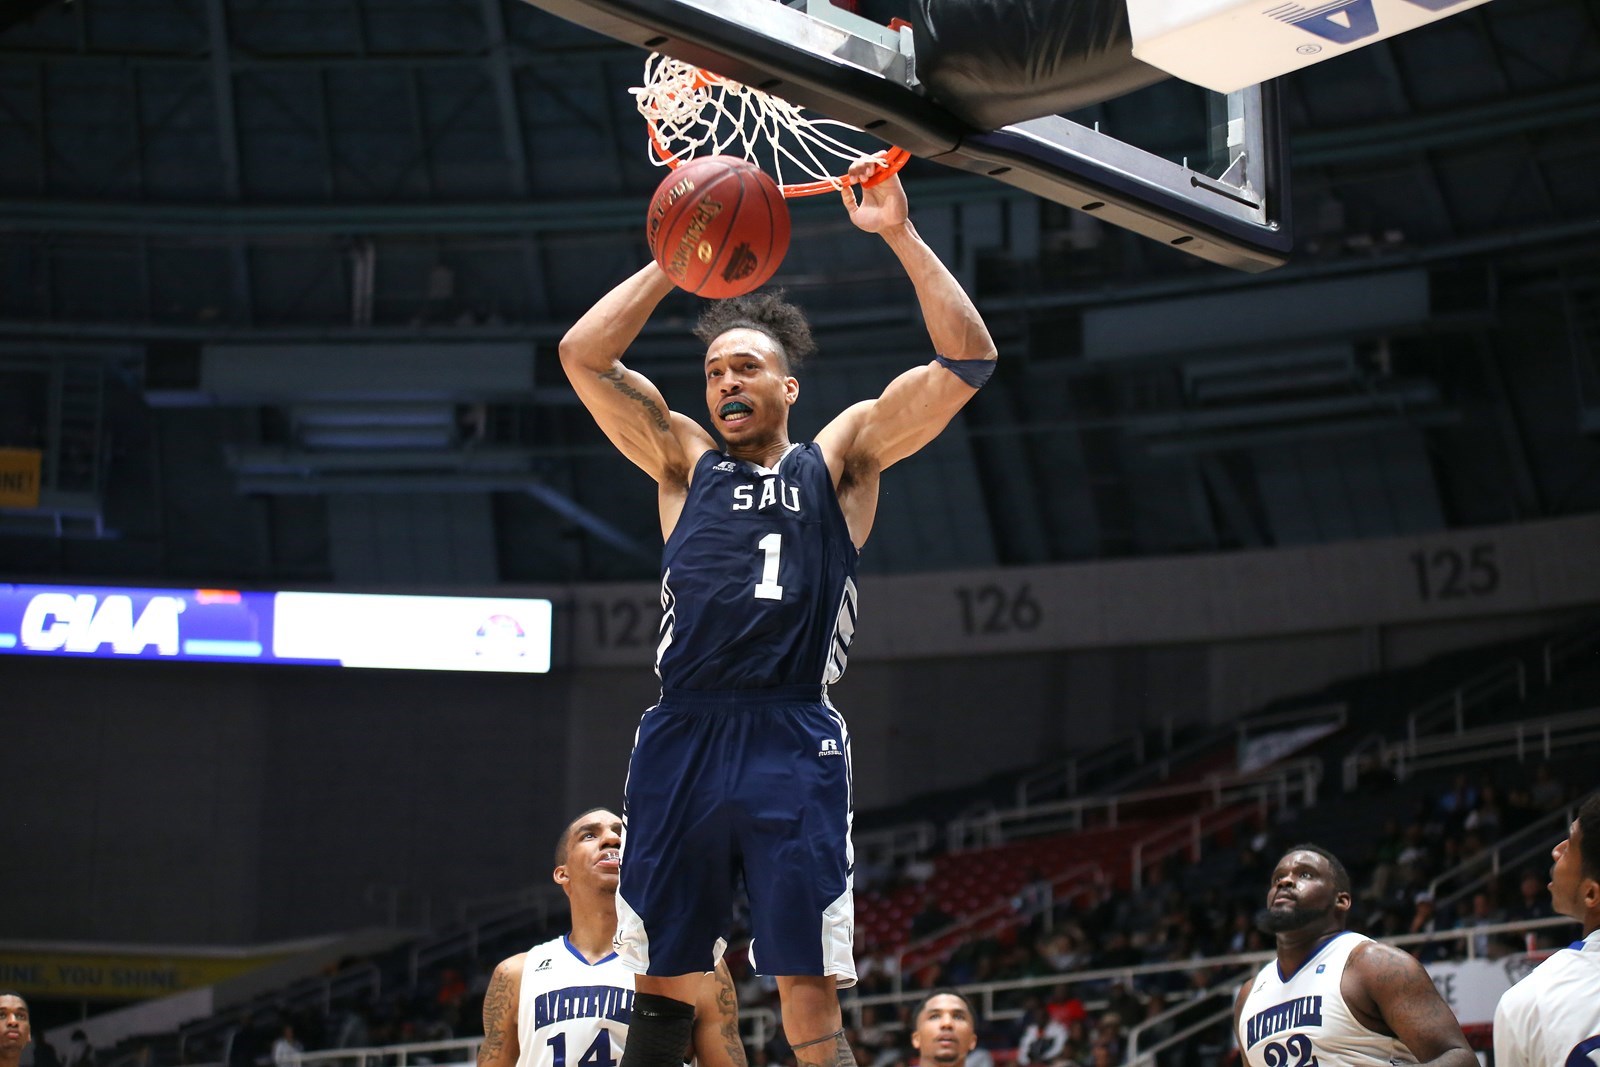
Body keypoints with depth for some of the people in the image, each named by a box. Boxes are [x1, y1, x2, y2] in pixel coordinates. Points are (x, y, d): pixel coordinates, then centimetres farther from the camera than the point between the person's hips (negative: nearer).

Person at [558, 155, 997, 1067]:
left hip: (792, 742, -3)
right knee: (664, 988, 4)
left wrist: (901, 235, -1)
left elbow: (968, 360, 4)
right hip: (682, 739, 3)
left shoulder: (840, 456, 13)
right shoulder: (686, 462, 20)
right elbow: (583, 355, 12)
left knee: (809, 994, -7)